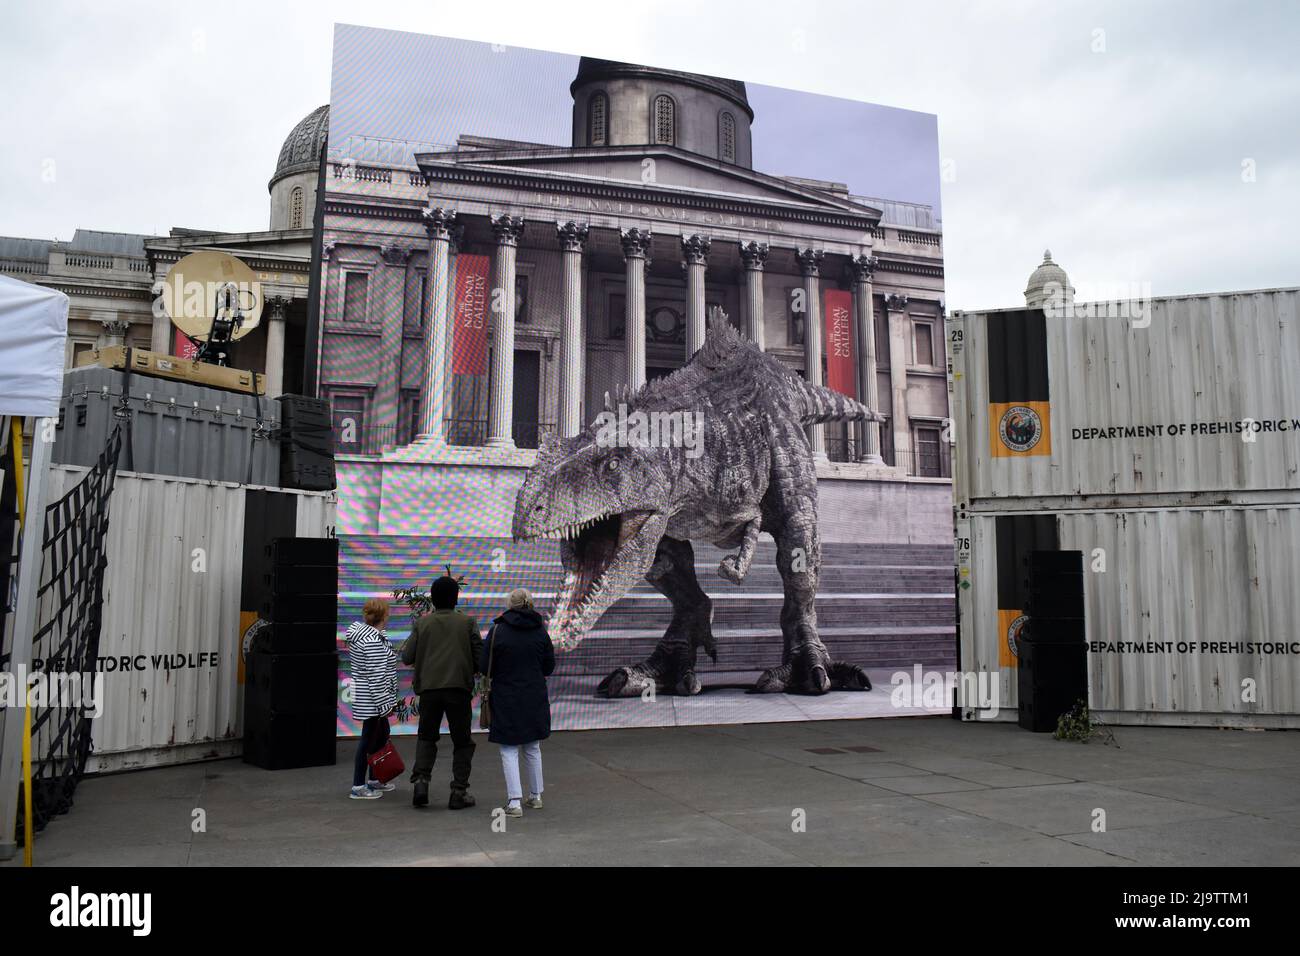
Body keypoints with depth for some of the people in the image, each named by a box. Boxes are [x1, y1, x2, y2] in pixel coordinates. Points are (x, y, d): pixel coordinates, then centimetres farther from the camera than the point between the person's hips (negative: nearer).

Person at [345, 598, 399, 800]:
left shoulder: (361, 633, 10)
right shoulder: (373, 641, -23)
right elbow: (376, 676, -24)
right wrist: (384, 704, -20)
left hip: (363, 695, 11)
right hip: (372, 699, -11)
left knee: (382, 734, 19)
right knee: (369, 738, -2)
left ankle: (374, 780, 28)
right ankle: (358, 787, 6)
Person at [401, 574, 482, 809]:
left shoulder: (422, 623, 4)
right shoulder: (467, 622, 2)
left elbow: (406, 657, 3)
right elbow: (479, 657, 0)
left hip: (429, 687, 1)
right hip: (459, 687, -1)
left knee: (426, 736, 18)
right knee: (462, 741, 9)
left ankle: (421, 779, 0)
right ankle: (459, 791, 6)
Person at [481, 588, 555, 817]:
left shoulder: (497, 631, -11)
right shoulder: (540, 631, -2)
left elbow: (485, 668, -7)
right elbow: (549, 667, 4)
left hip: (506, 699, -3)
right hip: (535, 699, 3)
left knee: (509, 751, 3)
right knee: (532, 748, 18)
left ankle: (514, 802, -3)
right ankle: (535, 796, 26)